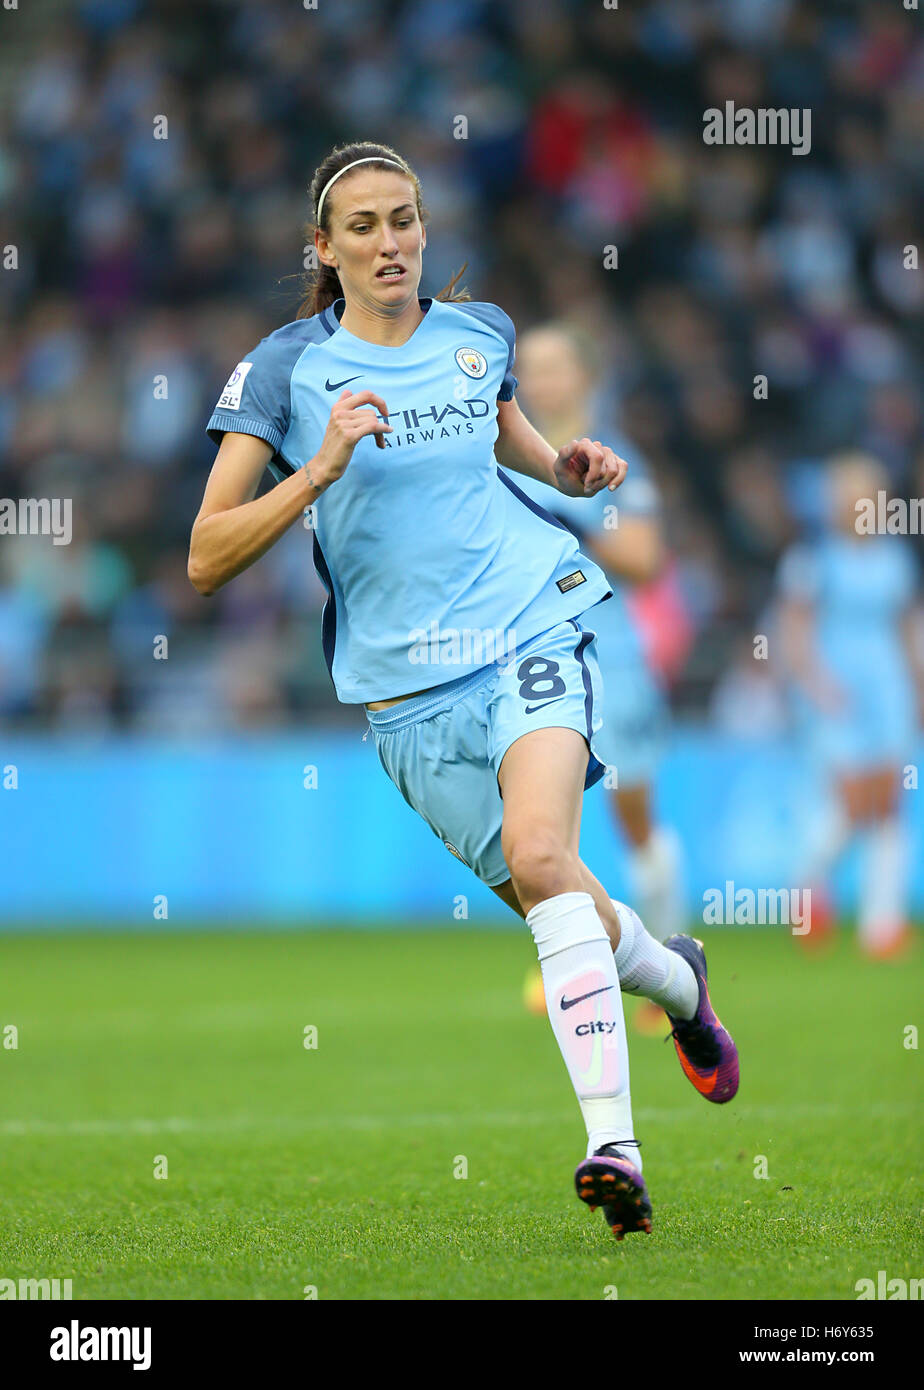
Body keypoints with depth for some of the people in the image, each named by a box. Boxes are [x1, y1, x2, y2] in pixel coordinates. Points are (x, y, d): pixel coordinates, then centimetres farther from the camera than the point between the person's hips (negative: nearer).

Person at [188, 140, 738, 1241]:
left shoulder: (478, 333, 8)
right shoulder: (284, 371, -2)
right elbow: (207, 560, -8)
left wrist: (562, 464, 10)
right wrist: (320, 470, -20)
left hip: (532, 624, 0)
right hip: (409, 685, 0)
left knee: (538, 858, -24)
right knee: (555, 904, 3)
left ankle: (612, 1140, -26)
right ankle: (674, 978, 38)